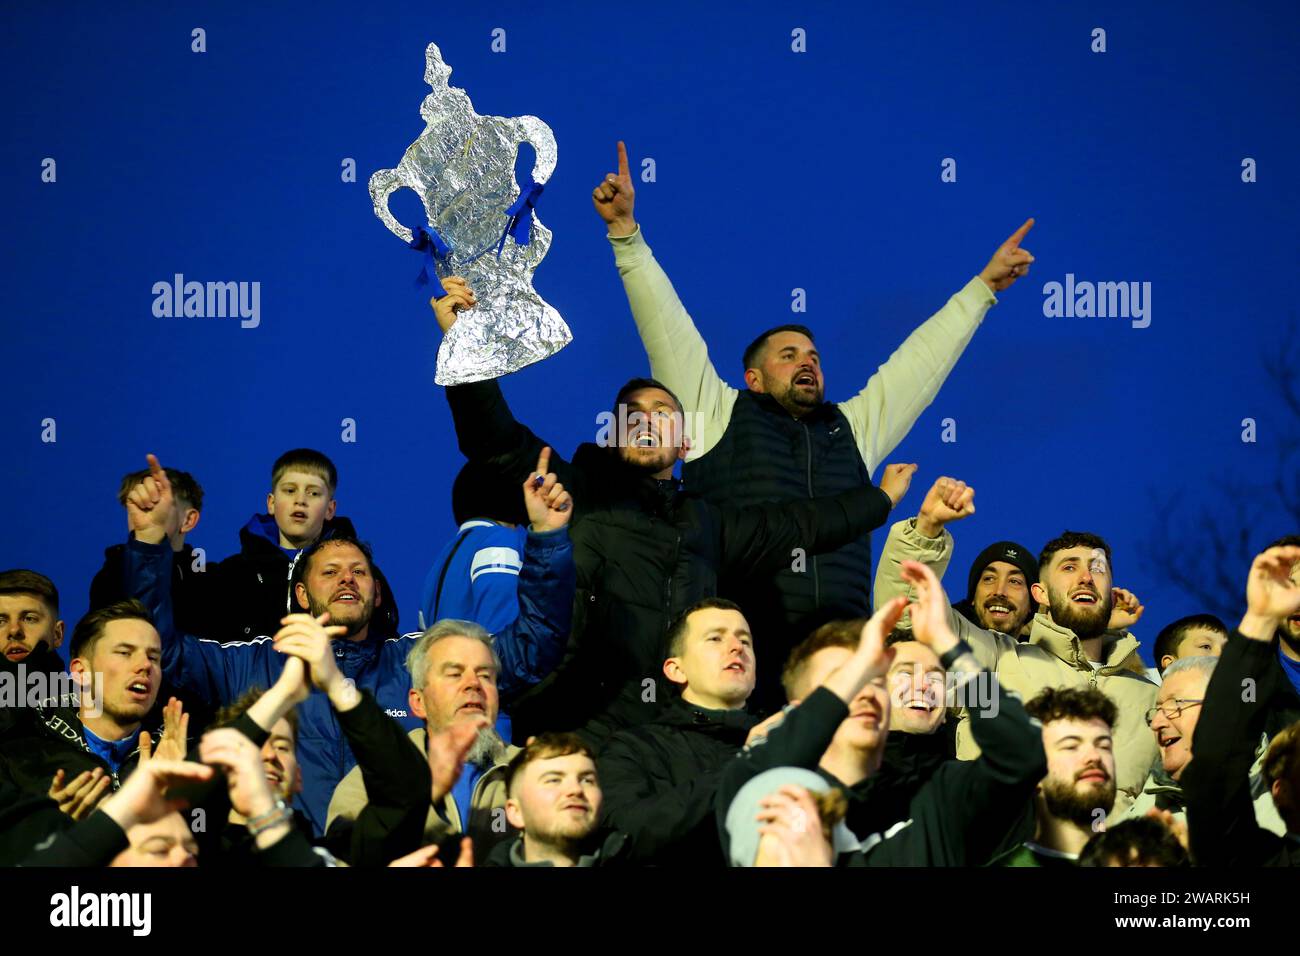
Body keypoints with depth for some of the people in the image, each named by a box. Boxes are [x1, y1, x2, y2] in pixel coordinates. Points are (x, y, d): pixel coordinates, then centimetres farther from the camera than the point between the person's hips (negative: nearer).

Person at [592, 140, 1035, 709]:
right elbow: (667, 329, 13)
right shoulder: (720, 416, 16)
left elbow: (921, 361, 32)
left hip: (842, 648, 3)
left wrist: (983, 287, 37)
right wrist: (625, 234, 9)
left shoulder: (853, 428, 26)